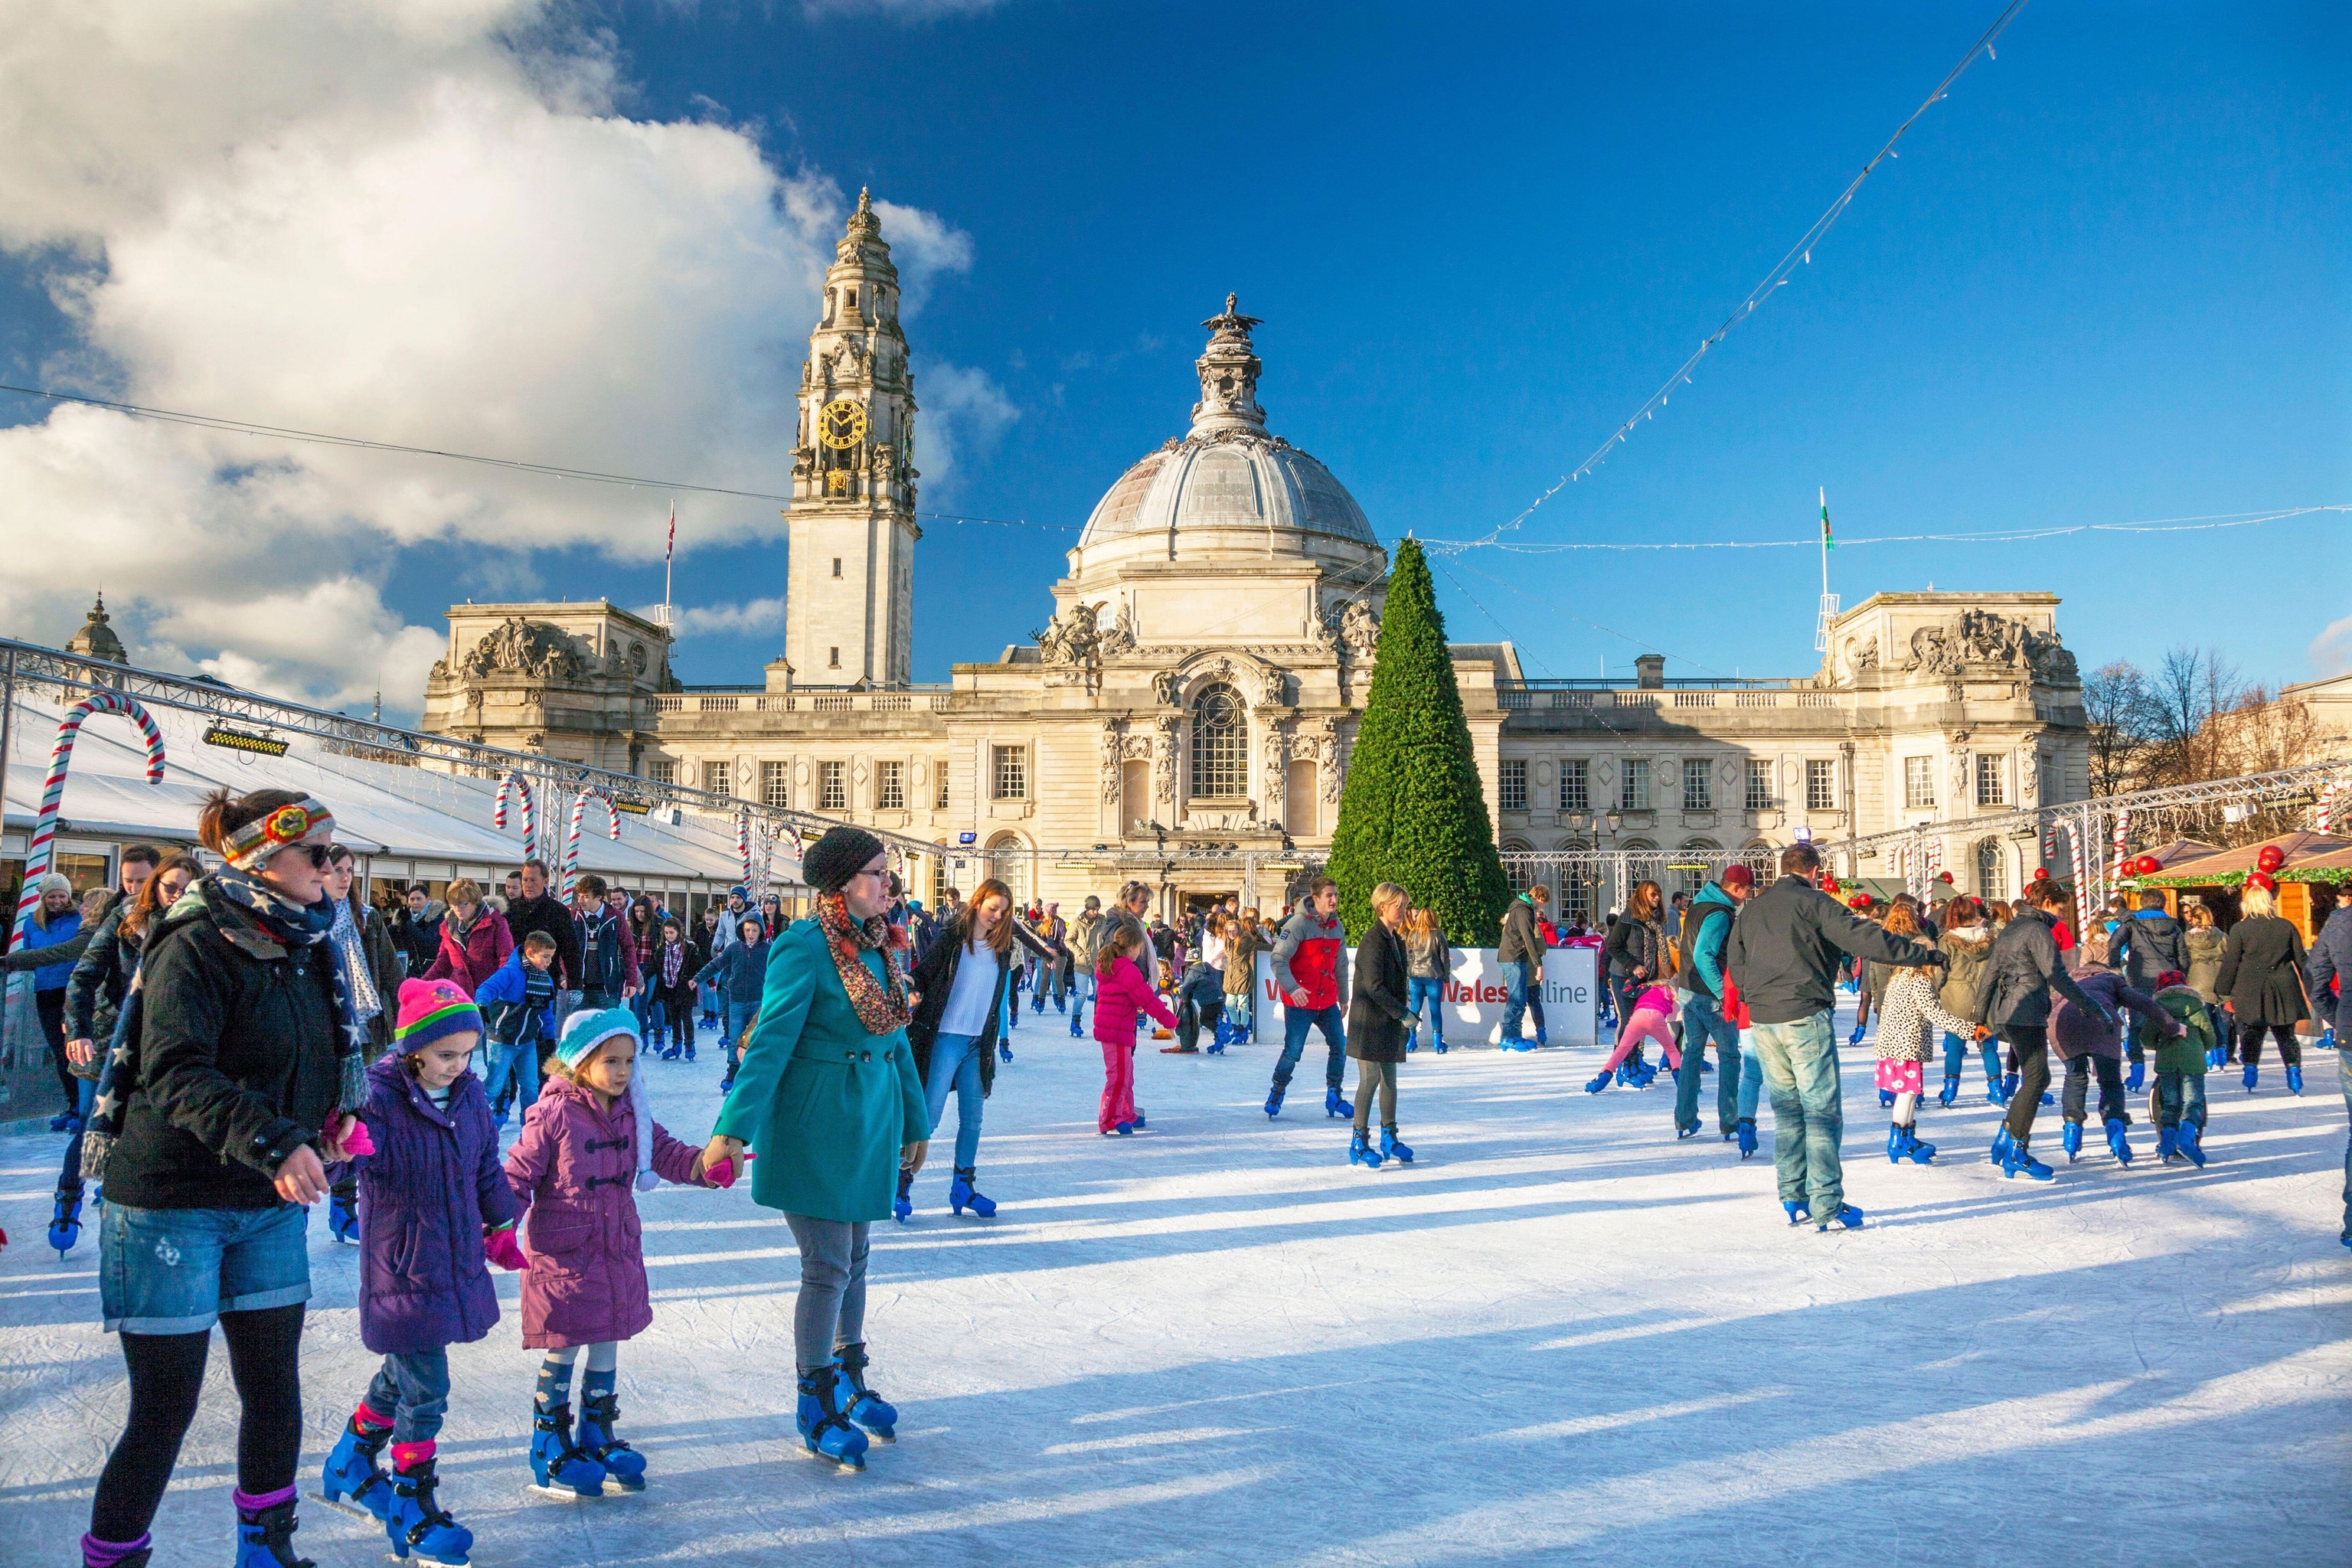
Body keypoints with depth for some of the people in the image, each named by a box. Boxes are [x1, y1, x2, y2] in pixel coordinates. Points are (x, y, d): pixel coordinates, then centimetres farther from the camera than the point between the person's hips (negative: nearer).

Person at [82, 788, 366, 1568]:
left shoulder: (308, 945, 7)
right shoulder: (196, 946, -16)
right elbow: (176, 1072, -29)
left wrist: (338, 1119, 5)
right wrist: (275, 1143, -40)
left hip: (270, 1203, 7)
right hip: (174, 1202, -7)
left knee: (274, 1388, 12)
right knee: (165, 1408, 1)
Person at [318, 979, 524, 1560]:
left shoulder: (469, 1095, 2)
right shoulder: (379, 1097, -18)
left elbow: (488, 1168, 14)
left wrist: (501, 1227, 19)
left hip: (457, 1263, 7)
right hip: (402, 1268, -7)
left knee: (402, 1373, 24)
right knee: (425, 1391, -1)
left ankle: (353, 1464, 47)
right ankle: (413, 1513, 16)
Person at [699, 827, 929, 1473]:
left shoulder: (881, 945, 7)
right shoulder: (804, 947, -16)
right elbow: (771, 1040, -20)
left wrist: (915, 1121, 20)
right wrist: (734, 1127, -26)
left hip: (872, 1118, 7)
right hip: (817, 1122, -7)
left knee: (854, 1256, 18)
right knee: (828, 1266, -1)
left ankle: (849, 1381, 34)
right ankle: (815, 1408, 15)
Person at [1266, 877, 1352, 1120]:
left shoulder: (1337, 926, 8)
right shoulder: (1299, 923, -13)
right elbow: (1279, 959, -19)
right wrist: (1292, 988, -31)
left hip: (1327, 1001, 6)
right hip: (1300, 1001, -6)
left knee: (1340, 1047, 5)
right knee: (1293, 1051, -5)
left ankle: (1334, 1097, 20)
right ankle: (1277, 1095, 15)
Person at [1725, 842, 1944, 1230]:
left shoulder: (1751, 909, 14)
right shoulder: (1814, 902, -4)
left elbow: (1734, 964, 19)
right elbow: (1866, 939, -12)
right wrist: (1924, 954, -6)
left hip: (1762, 1022, 6)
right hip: (1805, 1017, -6)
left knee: (1786, 1109, 14)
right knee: (1822, 1111, -1)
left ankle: (1794, 1200, 16)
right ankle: (1826, 1206, -3)